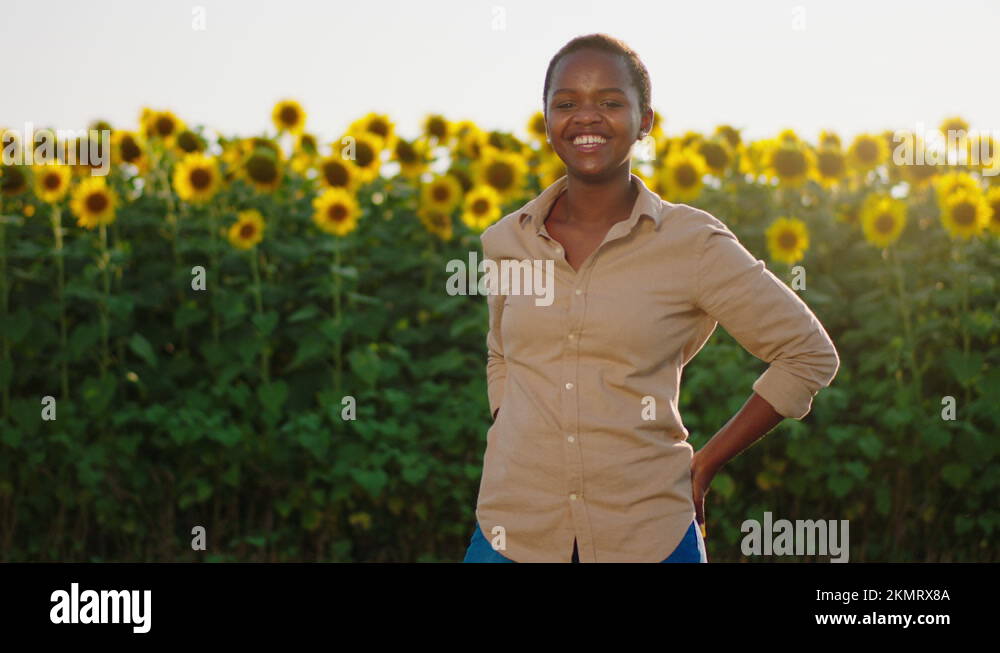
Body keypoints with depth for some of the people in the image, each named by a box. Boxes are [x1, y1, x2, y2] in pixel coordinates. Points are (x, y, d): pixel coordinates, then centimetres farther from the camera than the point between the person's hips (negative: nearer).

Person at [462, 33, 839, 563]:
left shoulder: (693, 244, -6)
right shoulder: (505, 241, 4)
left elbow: (810, 355, 0)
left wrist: (706, 464, -2)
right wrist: (511, 456, 7)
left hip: (647, 535, -2)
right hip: (512, 531, 3)